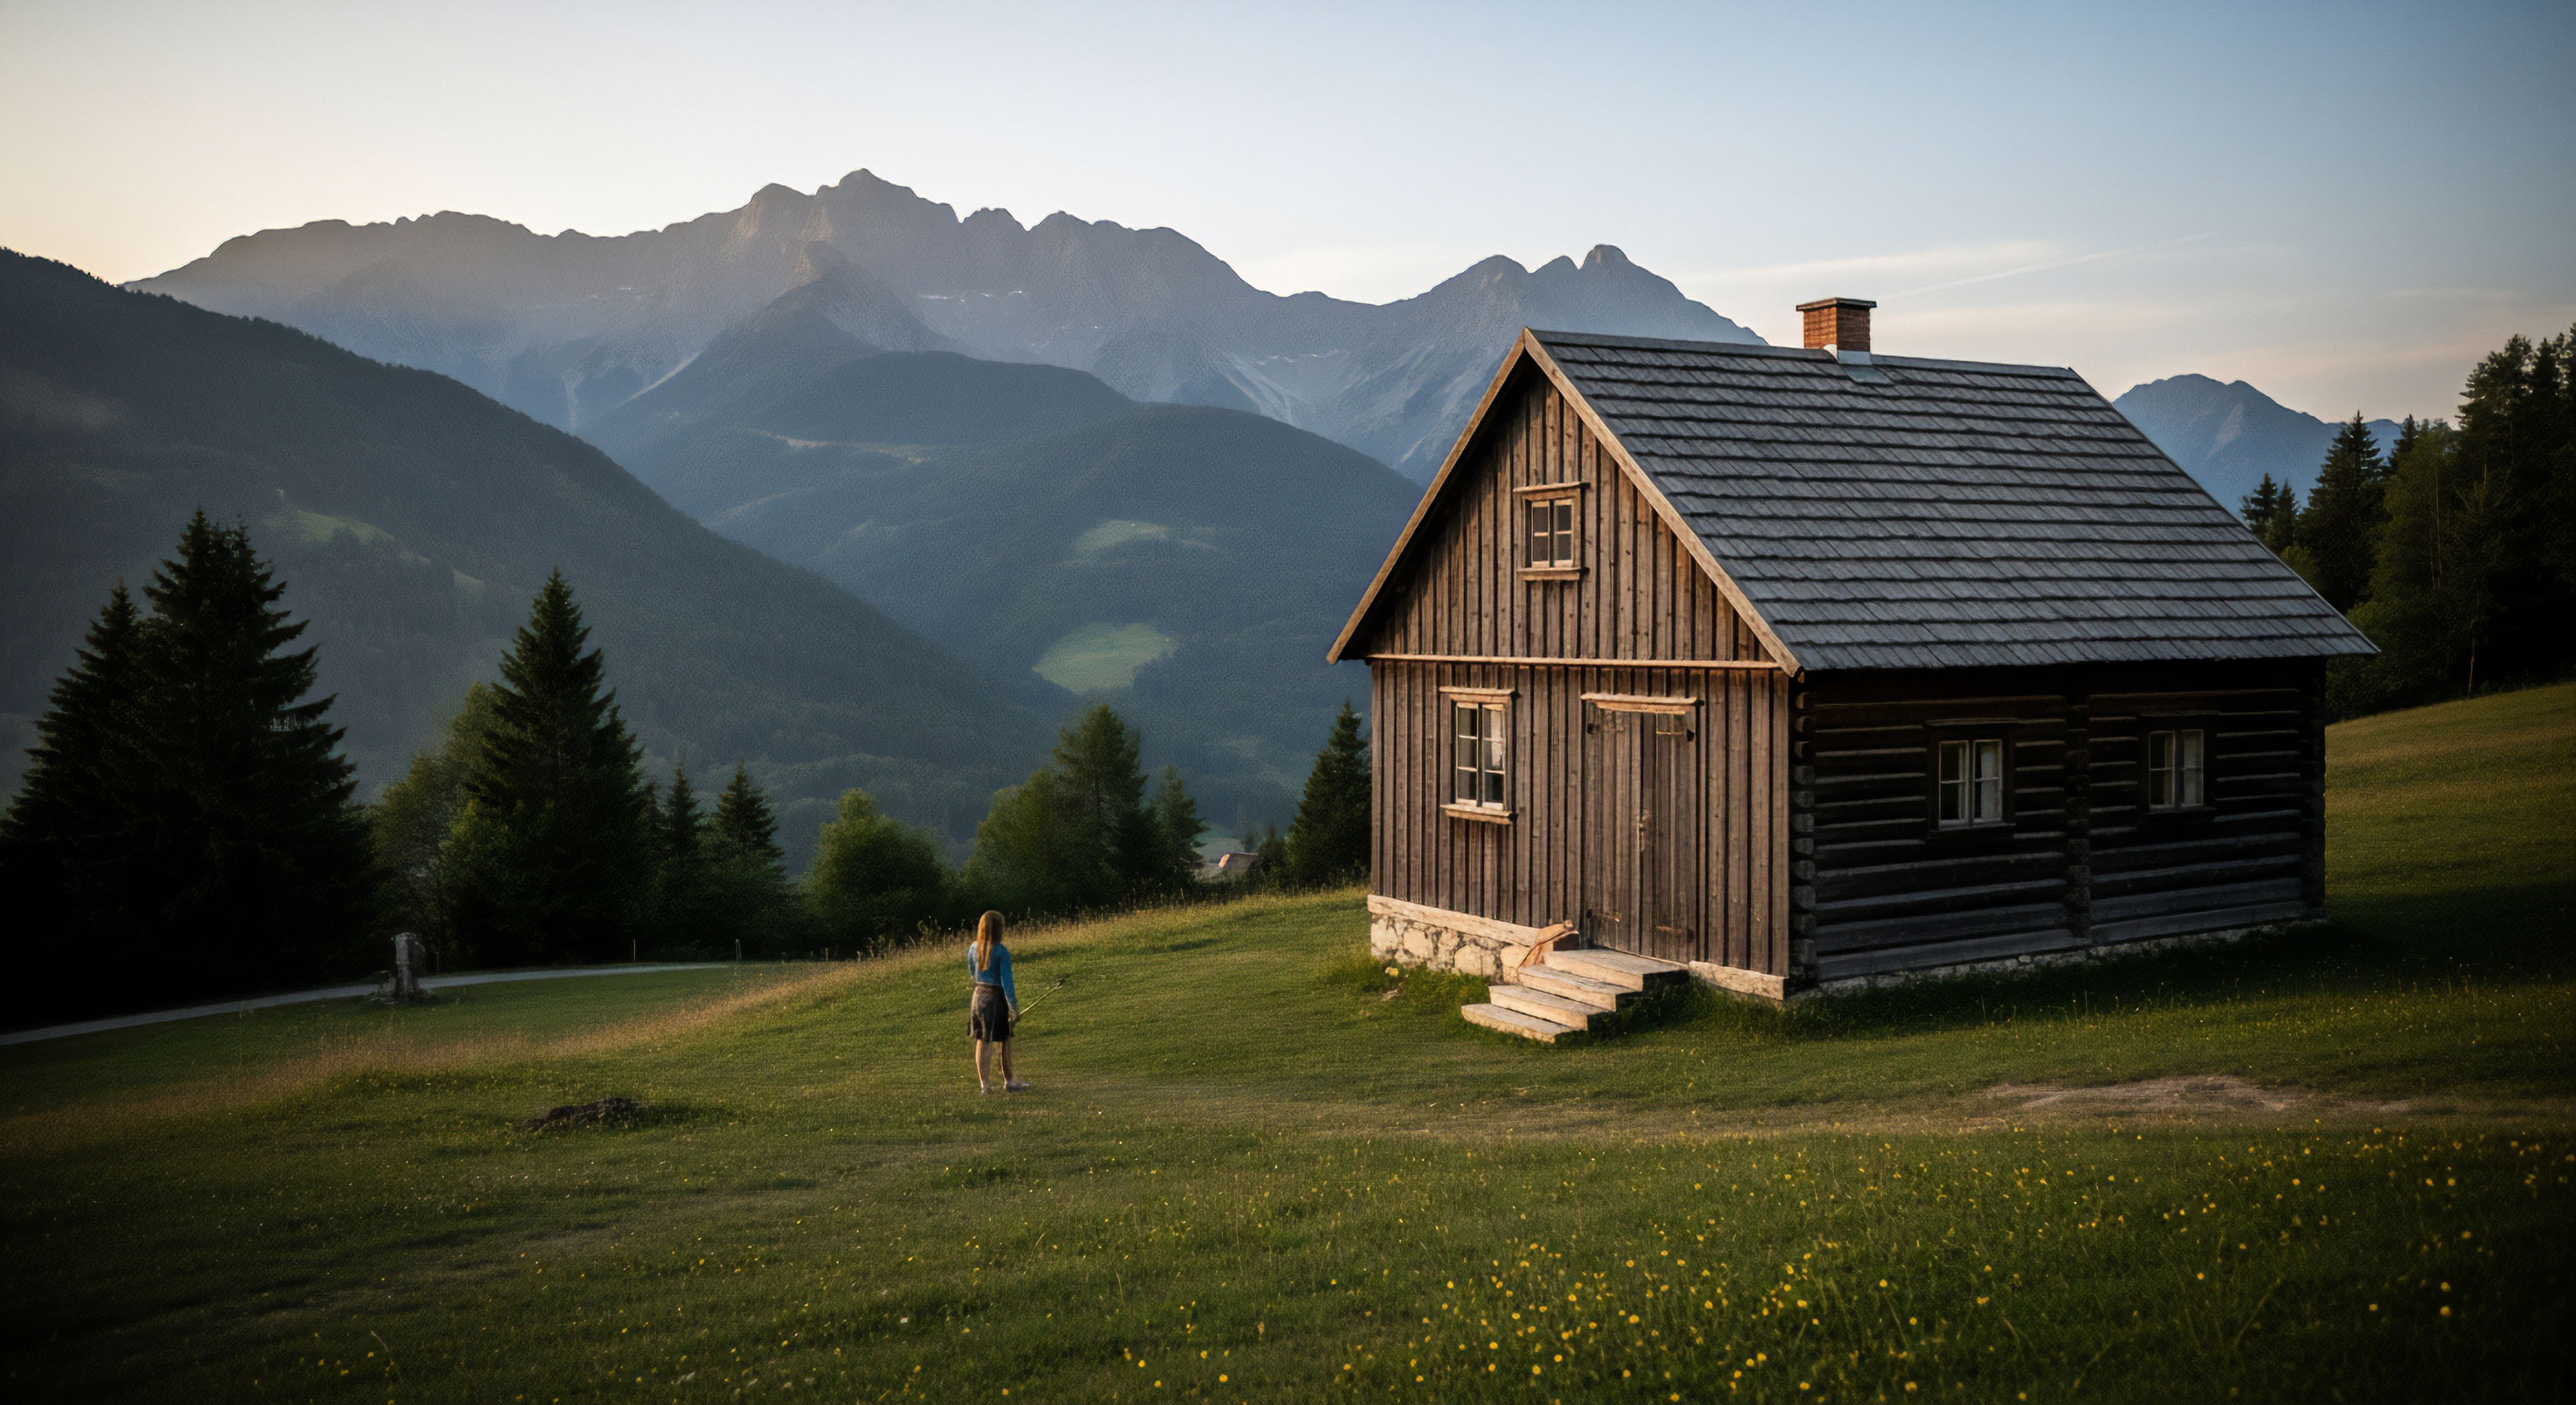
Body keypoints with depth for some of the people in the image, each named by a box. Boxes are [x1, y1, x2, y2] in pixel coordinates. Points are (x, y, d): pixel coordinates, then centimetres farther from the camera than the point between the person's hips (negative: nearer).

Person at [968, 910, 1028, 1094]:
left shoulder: (973, 948, 2)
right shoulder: (1001, 951, -16)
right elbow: (1007, 982, -17)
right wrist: (1014, 1007, -13)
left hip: (978, 995, 6)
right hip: (996, 998, -6)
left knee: (981, 1042, 10)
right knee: (1005, 1042, 9)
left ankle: (984, 1084, 13)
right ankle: (1008, 1082, 19)